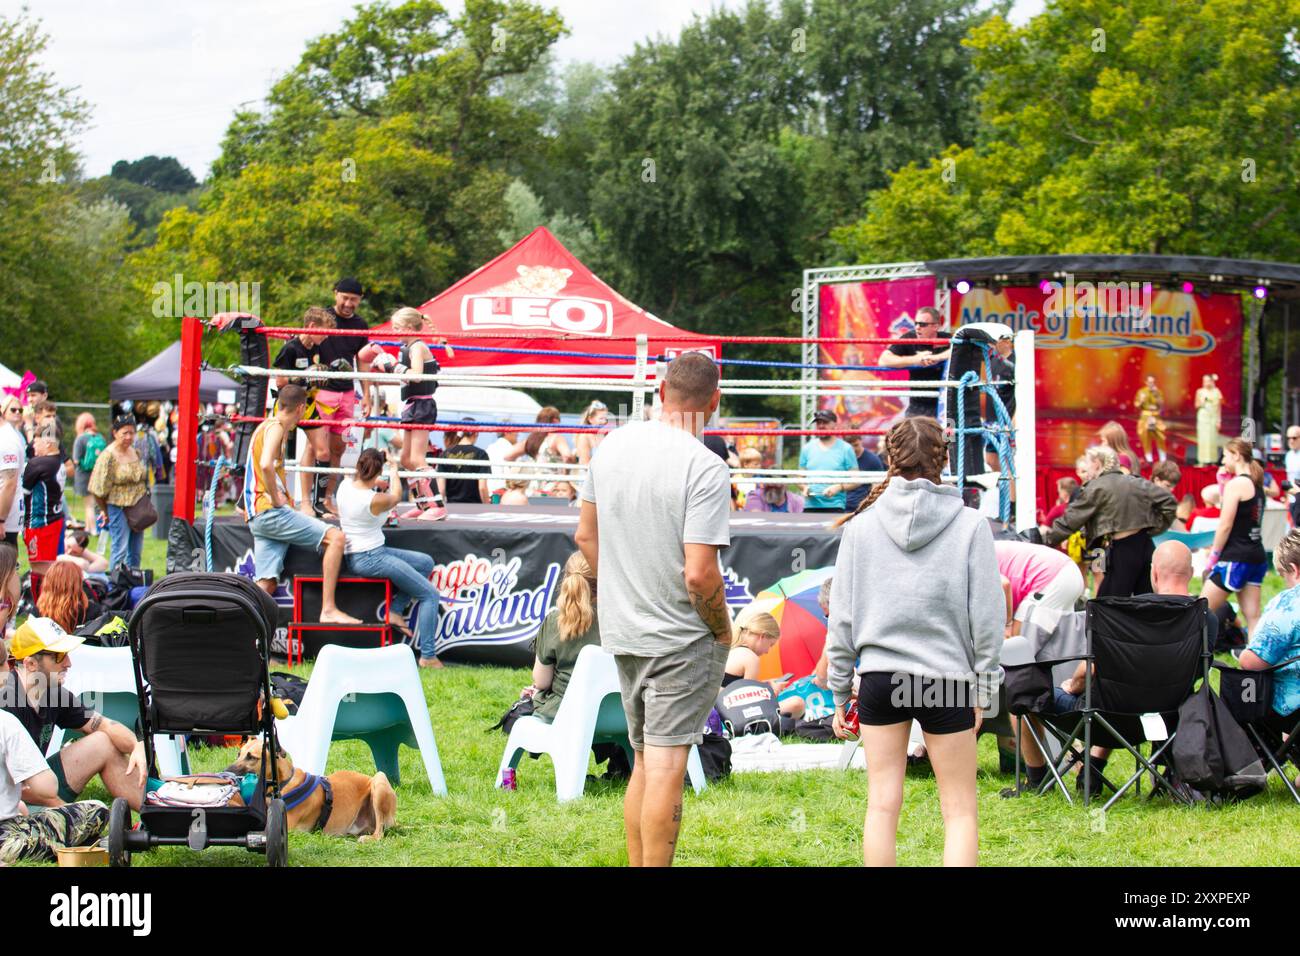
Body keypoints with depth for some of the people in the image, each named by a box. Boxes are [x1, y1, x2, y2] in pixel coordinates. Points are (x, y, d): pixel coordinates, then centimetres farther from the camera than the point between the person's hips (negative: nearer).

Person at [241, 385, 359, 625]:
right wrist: (276, 498, -16)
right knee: (335, 537, -14)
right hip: (270, 512, -10)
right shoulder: (275, 428, -7)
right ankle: (328, 610, -18)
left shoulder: (267, 426, 23)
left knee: (267, 586, 4)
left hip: (258, 517, 10)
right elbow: (266, 465, -26)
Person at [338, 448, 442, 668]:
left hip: (354, 556, 9)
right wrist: (394, 467, 14)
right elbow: (395, 497, 1)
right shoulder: (375, 500, -23)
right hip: (370, 559, -9)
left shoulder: (345, 485, -3)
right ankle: (428, 656, -4)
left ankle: (396, 609, 14)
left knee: (426, 563, 20)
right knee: (430, 594, -3)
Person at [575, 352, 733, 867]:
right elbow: (700, 573, -22)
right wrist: (724, 631, -6)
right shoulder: (705, 468, -18)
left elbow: (586, 535, 13)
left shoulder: (613, 445, 3)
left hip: (623, 631, 7)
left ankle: (637, 864, 24)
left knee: (645, 762, 17)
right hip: (682, 638, -7)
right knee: (666, 766, -4)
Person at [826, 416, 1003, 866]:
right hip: (947, 677, -2)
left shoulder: (861, 526, 1)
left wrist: (840, 693, 12)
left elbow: (841, 616, 4)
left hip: (879, 677, 2)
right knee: (960, 810, 6)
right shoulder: (970, 526, -5)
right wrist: (983, 691, 6)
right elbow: (987, 615, -3)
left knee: (882, 805, 7)